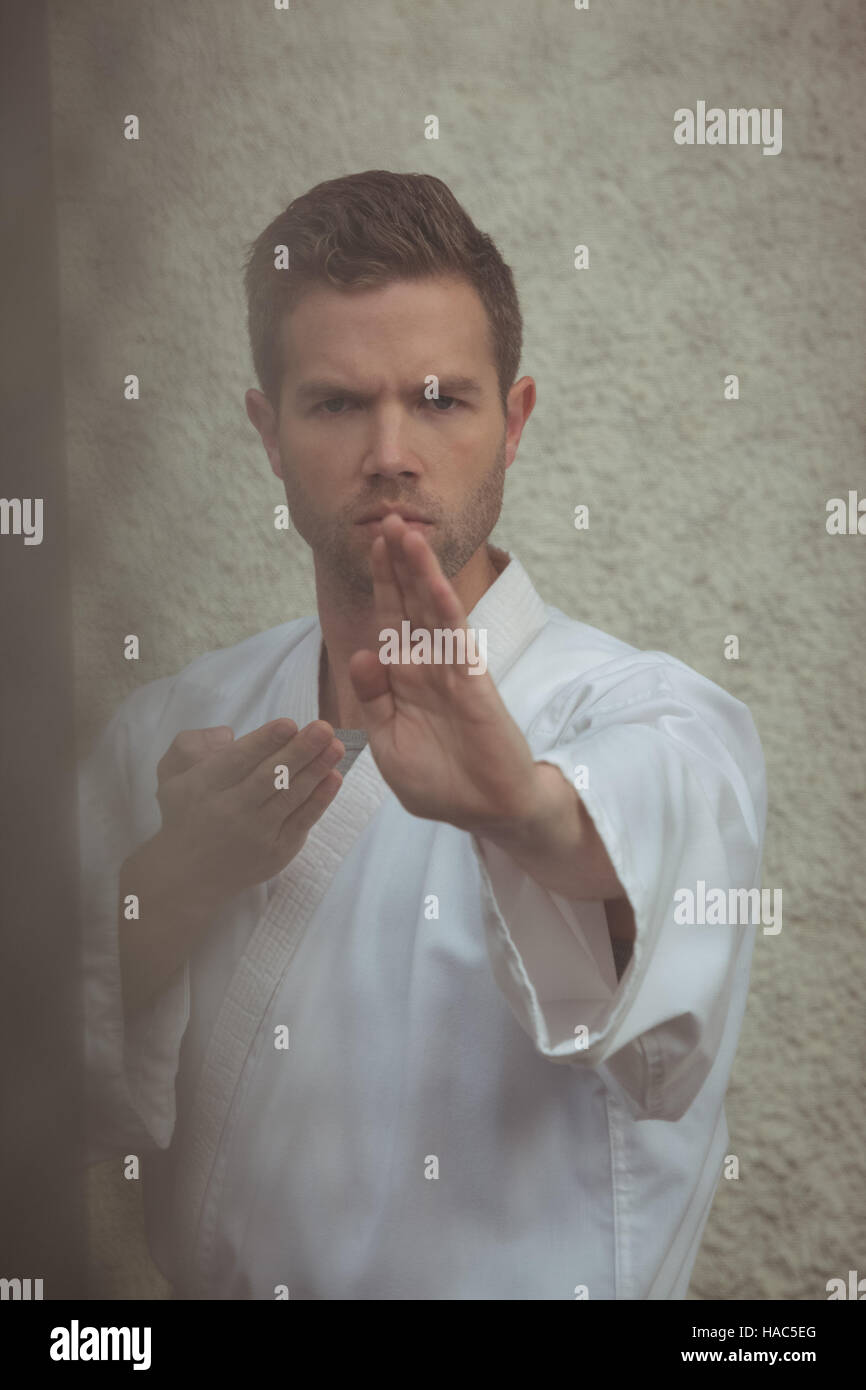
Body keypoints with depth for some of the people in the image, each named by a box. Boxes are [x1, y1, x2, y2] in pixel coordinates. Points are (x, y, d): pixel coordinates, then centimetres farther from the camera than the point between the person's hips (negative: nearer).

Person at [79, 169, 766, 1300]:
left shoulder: (646, 713, -10)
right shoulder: (169, 736, 2)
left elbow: (681, 816, -32)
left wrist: (529, 807, -51)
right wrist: (181, 880, -17)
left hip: (545, 1278, -2)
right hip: (210, 1281, 3)